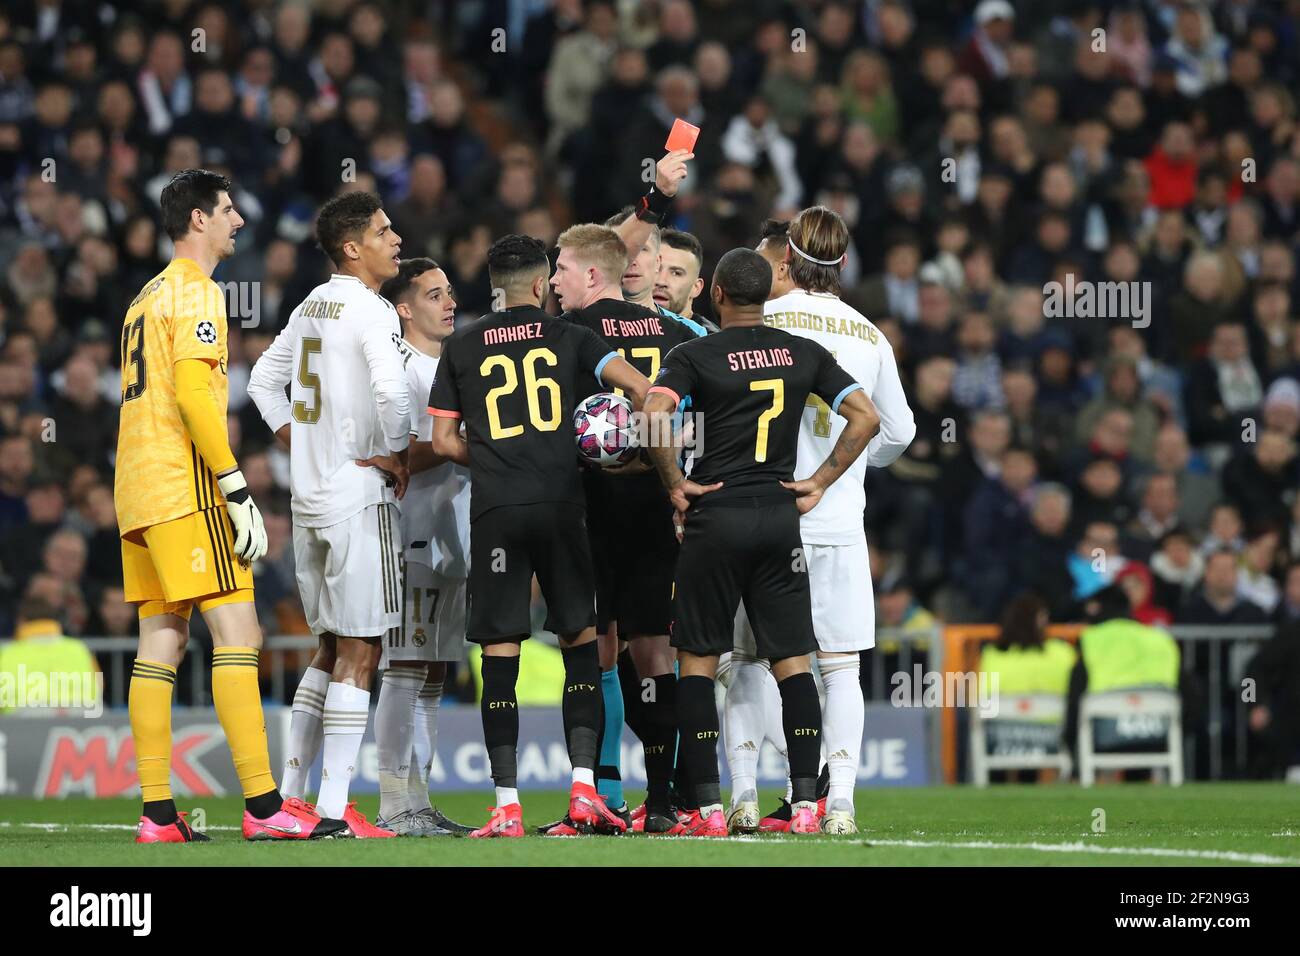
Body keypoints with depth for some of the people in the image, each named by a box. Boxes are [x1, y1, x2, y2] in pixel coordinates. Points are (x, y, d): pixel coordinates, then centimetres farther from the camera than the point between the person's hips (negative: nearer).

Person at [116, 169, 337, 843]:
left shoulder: (148, 298, 21)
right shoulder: (195, 292, -7)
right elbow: (192, 392, -18)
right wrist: (236, 489, -18)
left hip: (138, 492, 9)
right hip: (185, 488, -9)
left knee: (161, 644, 6)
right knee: (237, 635, -11)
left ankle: (156, 813, 2)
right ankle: (263, 807, -18)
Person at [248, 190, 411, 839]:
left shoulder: (310, 306, 13)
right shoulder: (371, 311, -13)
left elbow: (264, 381, 22)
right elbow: (391, 389, -29)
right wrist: (397, 455, -13)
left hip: (308, 496, 8)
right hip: (360, 496, -8)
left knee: (332, 649, 17)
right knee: (357, 654, -4)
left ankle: (291, 792, 17)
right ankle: (334, 809, -7)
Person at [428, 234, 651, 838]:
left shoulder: (461, 347, 11)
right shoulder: (568, 337, 8)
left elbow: (444, 441, 9)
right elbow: (639, 388, -4)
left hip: (495, 511, 0)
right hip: (560, 504, 0)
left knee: (500, 653, 0)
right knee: (581, 642, 9)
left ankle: (507, 804, -4)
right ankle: (584, 787, -2)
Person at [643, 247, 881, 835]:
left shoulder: (695, 355, -5)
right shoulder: (803, 354, 7)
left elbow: (654, 415, -21)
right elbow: (866, 417, 5)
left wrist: (675, 484, -9)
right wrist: (820, 483, 7)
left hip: (716, 517, -3)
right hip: (780, 516, 3)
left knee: (697, 660, 4)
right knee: (791, 660, 6)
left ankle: (708, 808, -3)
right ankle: (805, 802, -3)